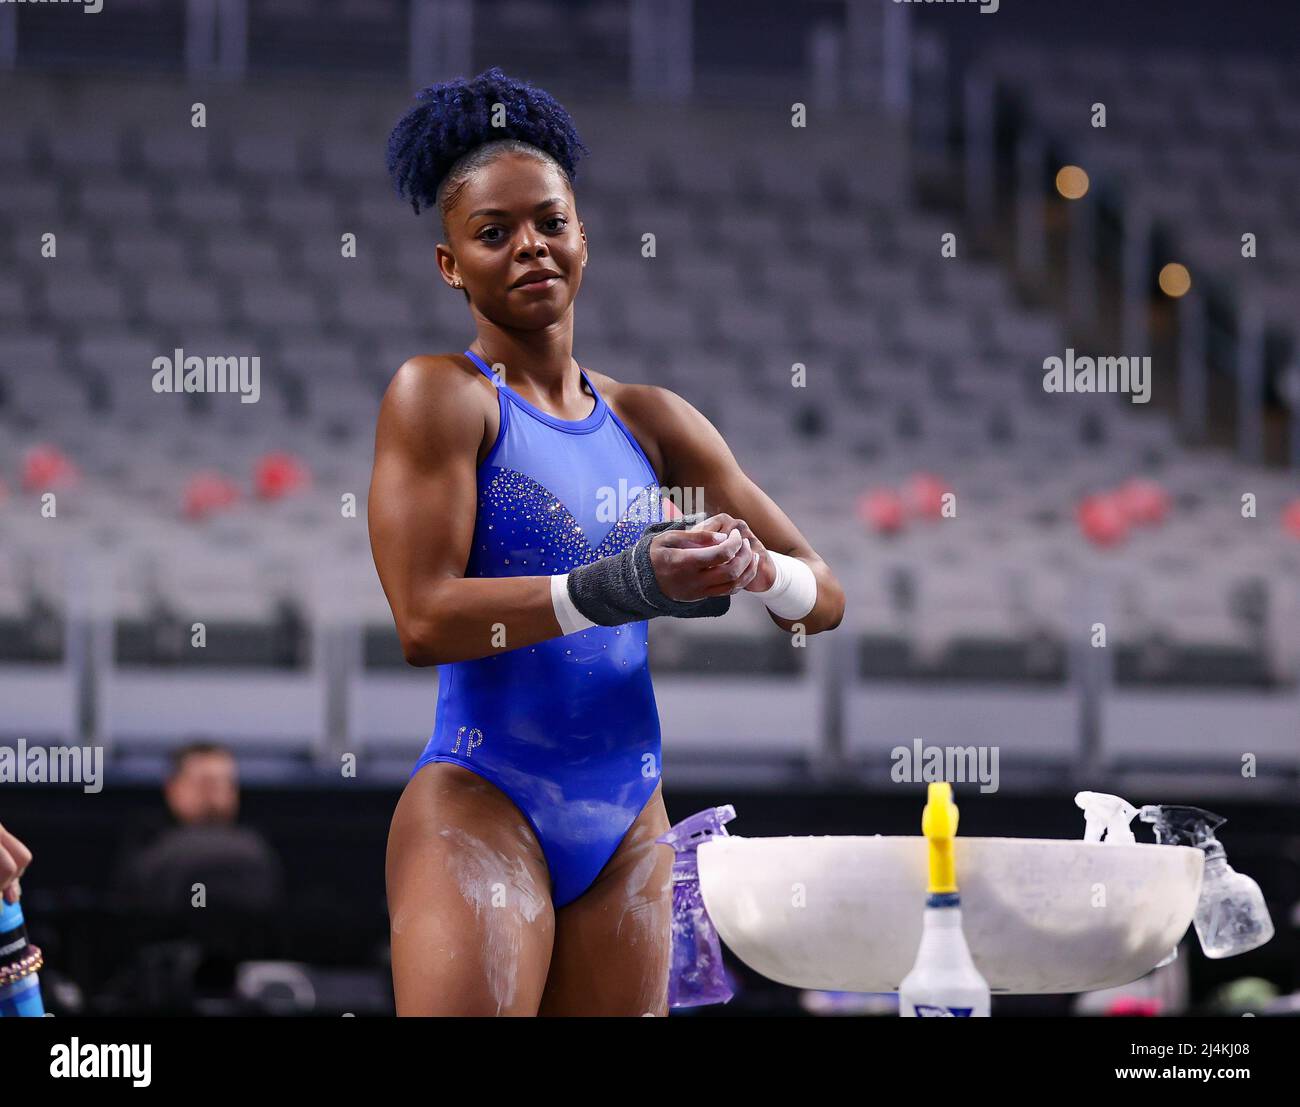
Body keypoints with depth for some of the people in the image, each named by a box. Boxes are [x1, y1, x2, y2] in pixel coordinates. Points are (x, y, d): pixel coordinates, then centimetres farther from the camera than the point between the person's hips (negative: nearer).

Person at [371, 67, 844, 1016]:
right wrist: (623, 586, -24)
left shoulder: (650, 421, 12)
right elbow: (424, 620, -15)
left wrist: (752, 570, -11)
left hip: (629, 825, 6)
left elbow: (825, 597, 13)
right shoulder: (442, 395, -3)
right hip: (480, 805, -6)